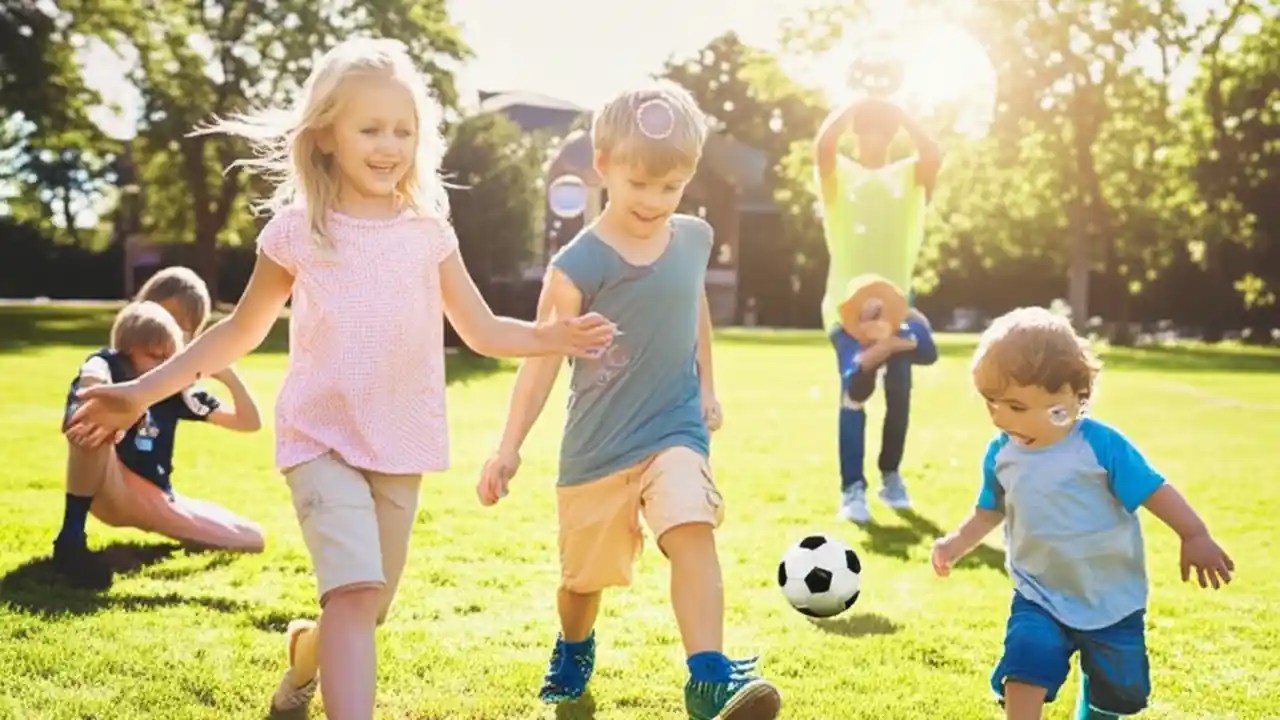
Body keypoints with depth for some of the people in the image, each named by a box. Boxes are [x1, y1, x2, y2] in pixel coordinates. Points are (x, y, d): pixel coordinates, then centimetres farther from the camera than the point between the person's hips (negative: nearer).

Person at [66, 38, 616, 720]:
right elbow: (241, 331, 7)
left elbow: (482, 331, 8)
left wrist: (547, 336, -12)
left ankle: (310, 647, 49)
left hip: (401, 445, 3)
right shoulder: (297, 230, -3)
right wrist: (143, 392, 2)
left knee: (365, 606, 15)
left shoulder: (429, 231, 3)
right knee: (355, 590, -22)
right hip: (322, 439, -3)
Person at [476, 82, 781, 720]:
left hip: (675, 429, 2)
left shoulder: (694, 239, -1)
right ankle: (574, 650, 47)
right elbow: (542, 360, -12)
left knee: (691, 531, -26)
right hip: (597, 443, -2)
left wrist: (706, 386, 21)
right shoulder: (579, 264, -15)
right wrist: (509, 448, -16)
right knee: (584, 572, 16)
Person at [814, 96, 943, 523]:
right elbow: (823, 146, -15)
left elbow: (934, 155, -9)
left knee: (899, 391, 0)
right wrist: (851, 109, -4)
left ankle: (891, 475, 21)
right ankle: (852, 488, -15)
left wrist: (899, 114, -3)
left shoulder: (907, 175, 13)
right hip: (848, 303, -3)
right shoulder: (839, 175, 8)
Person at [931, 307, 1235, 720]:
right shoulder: (1002, 454, -6)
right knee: (1024, 674, -21)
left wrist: (1196, 537, -20)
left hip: (1111, 600, -2)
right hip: (1039, 597, 2)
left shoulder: (1100, 444, -20)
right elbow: (990, 511, 8)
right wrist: (957, 543, -5)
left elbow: (1154, 491, -14)